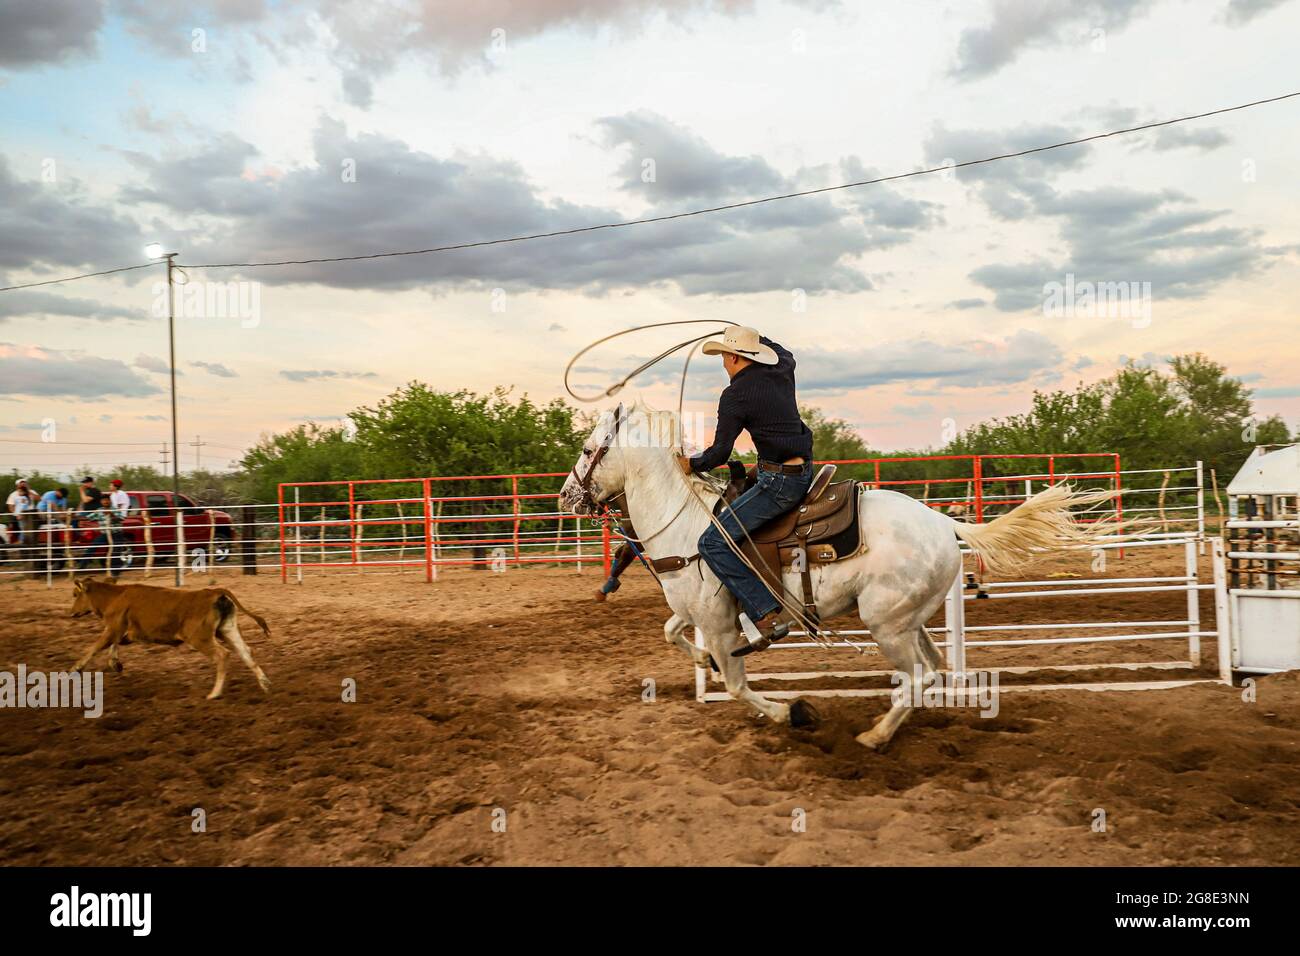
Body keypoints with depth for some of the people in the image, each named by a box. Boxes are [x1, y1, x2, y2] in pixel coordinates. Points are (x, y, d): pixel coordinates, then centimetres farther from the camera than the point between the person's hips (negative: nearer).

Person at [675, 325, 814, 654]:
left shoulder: (734, 396, -12)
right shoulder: (782, 372, 9)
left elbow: (719, 452, -10)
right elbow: (786, 354, 36)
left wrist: (691, 464, 9)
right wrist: (755, 337, 49)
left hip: (779, 482, -10)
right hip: (804, 472, 10)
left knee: (713, 543, -9)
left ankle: (767, 617, -17)